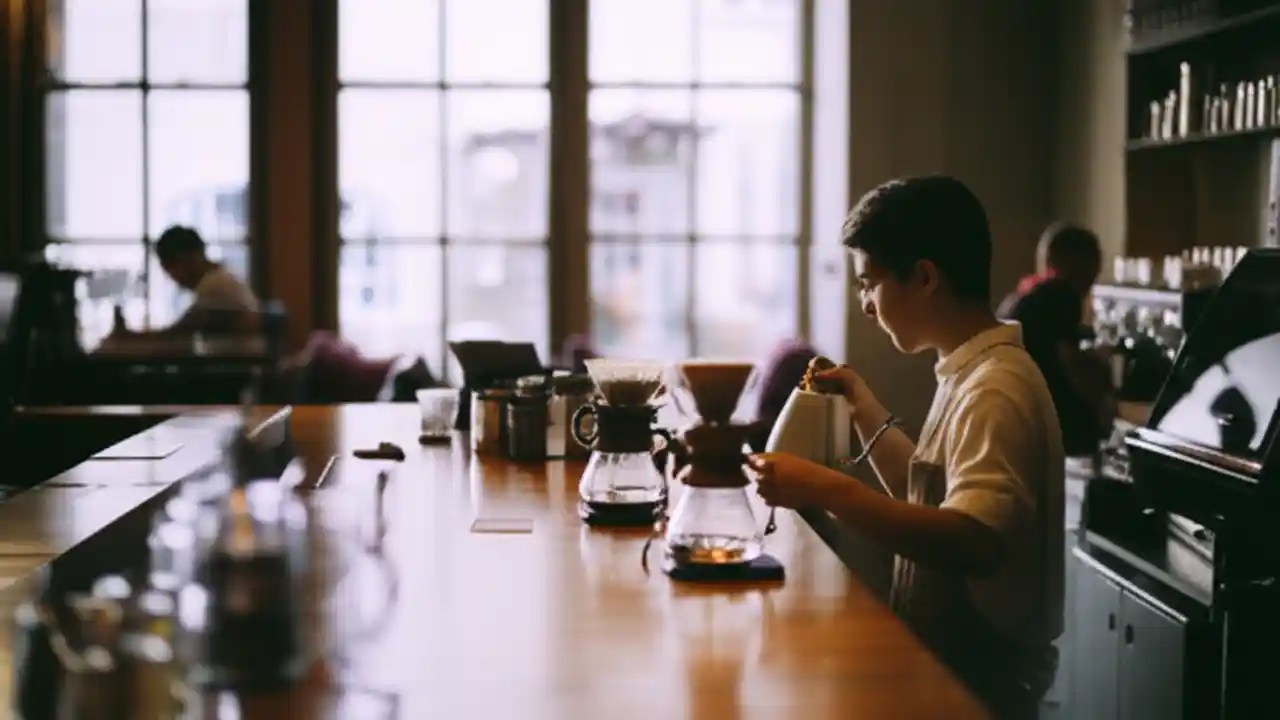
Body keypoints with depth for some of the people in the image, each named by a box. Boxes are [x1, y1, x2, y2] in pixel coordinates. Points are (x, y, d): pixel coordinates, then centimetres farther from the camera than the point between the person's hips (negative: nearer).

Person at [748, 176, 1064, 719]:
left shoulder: (995, 388, -19)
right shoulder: (969, 374, 10)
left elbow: (972, 542, -32)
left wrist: (828, 491, -35)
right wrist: (863, 409, 17)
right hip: (947, 659, 9)